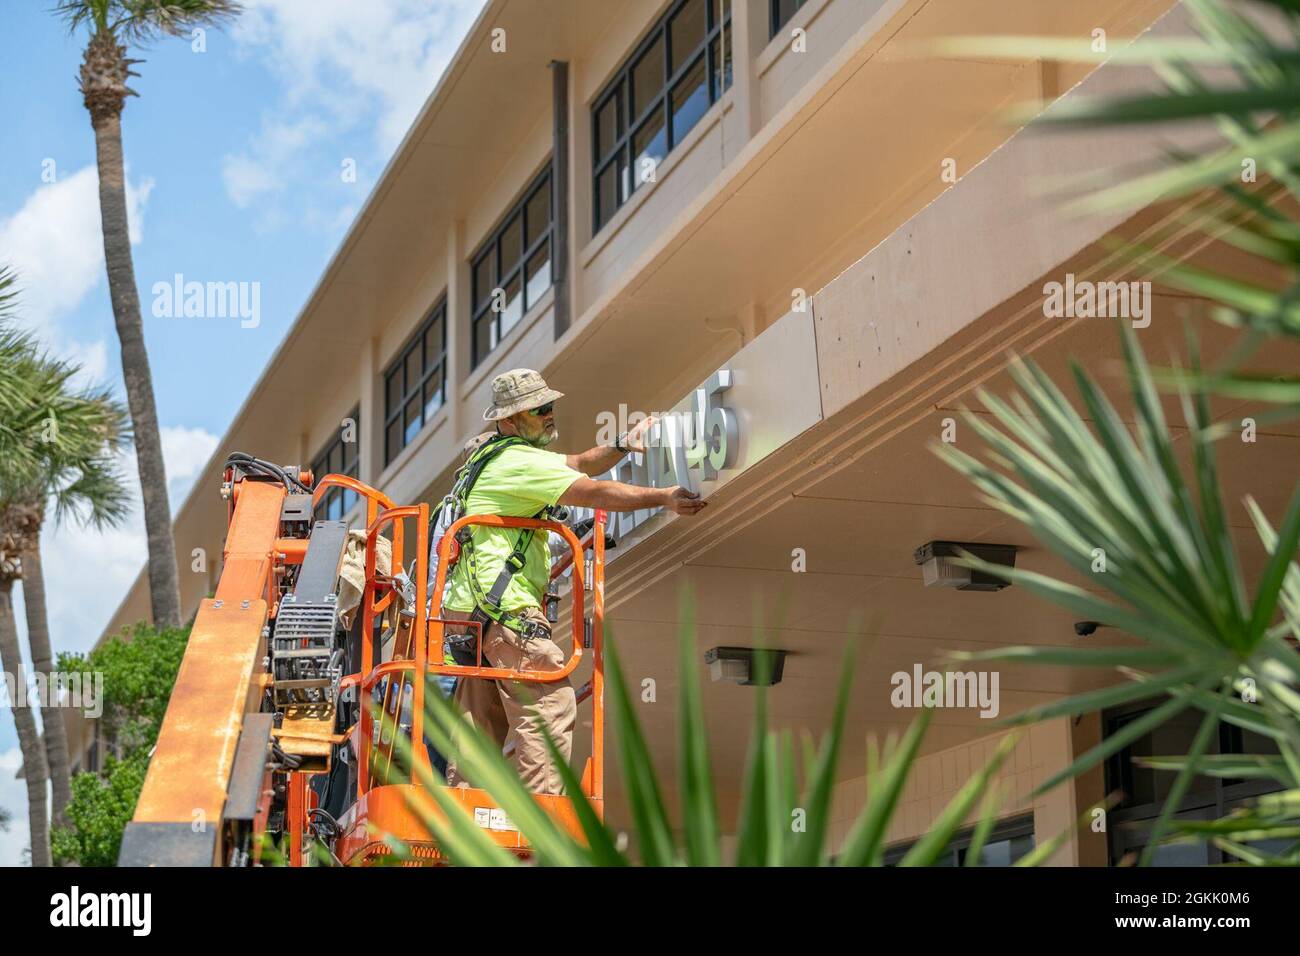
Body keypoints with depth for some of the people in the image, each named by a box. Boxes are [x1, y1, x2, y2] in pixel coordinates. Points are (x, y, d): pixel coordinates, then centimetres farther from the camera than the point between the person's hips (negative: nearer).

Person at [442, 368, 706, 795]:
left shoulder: (499, 455, 21)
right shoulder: (522, 462, -11)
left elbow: (578, 465, 21)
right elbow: (596, 493, -15)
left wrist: (622, 445, 8)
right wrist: (665, 498, -11)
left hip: (471, 610, 11)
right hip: (506, 609, -11)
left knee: (481, 719, 11)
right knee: (550, 707, -10)